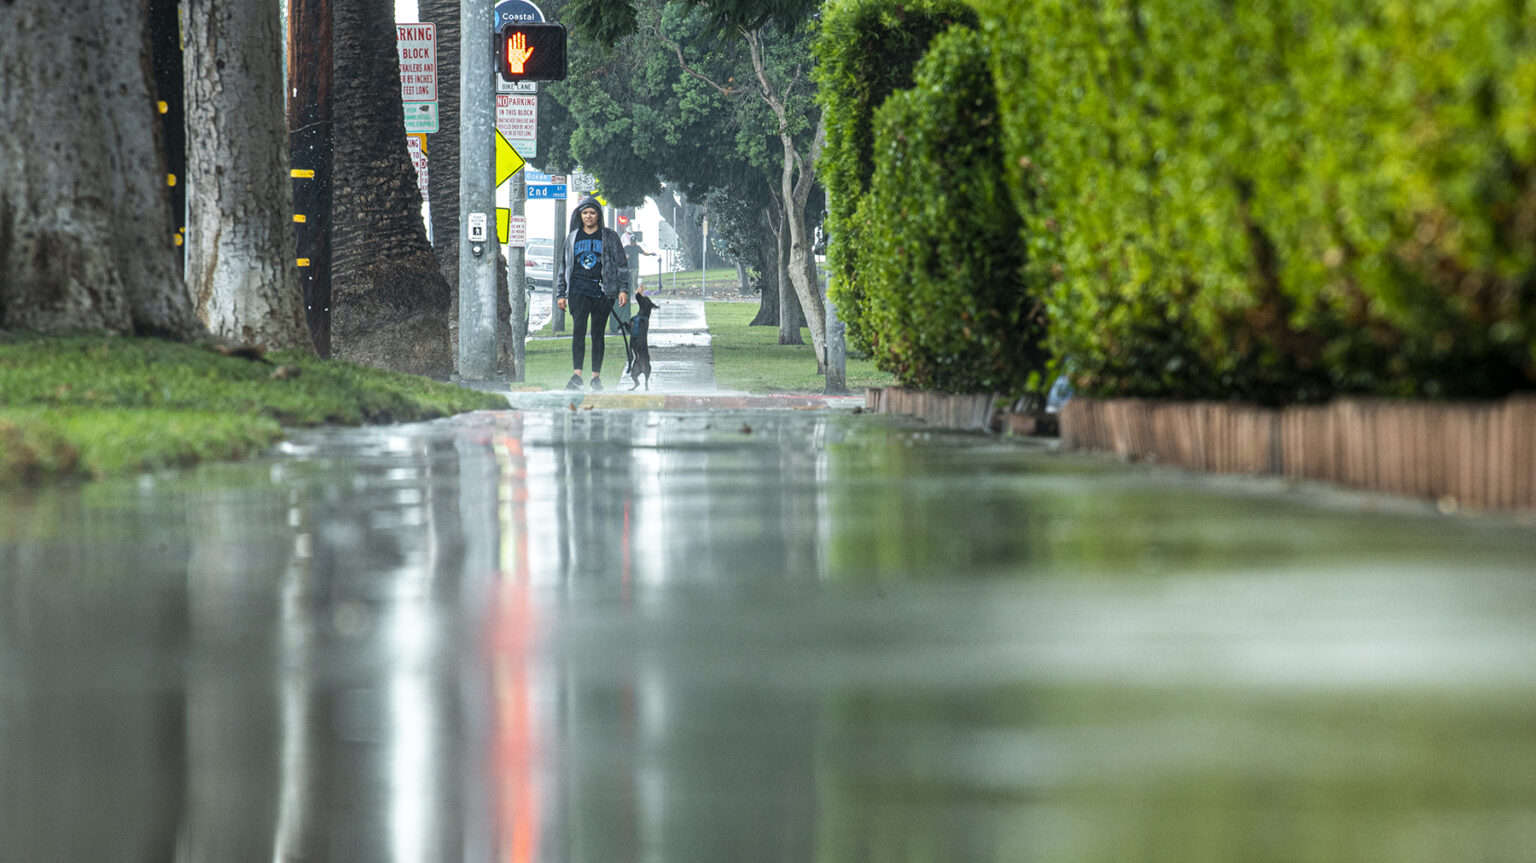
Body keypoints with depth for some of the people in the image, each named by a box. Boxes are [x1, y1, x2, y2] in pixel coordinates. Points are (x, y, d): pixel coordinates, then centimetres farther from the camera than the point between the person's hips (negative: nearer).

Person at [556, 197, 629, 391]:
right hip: (578, 290, 1)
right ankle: (576, 375, -20)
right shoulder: (572, 238, 15)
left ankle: (596, 377, 5)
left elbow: (621, 265, 7)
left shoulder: (609, 237, 8)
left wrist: (623, 289, -4)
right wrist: (560, 294, 15)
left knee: (598, 333, 0)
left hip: (602, 291, -1)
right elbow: (563, 267, 20)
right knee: (578, 329, -14)